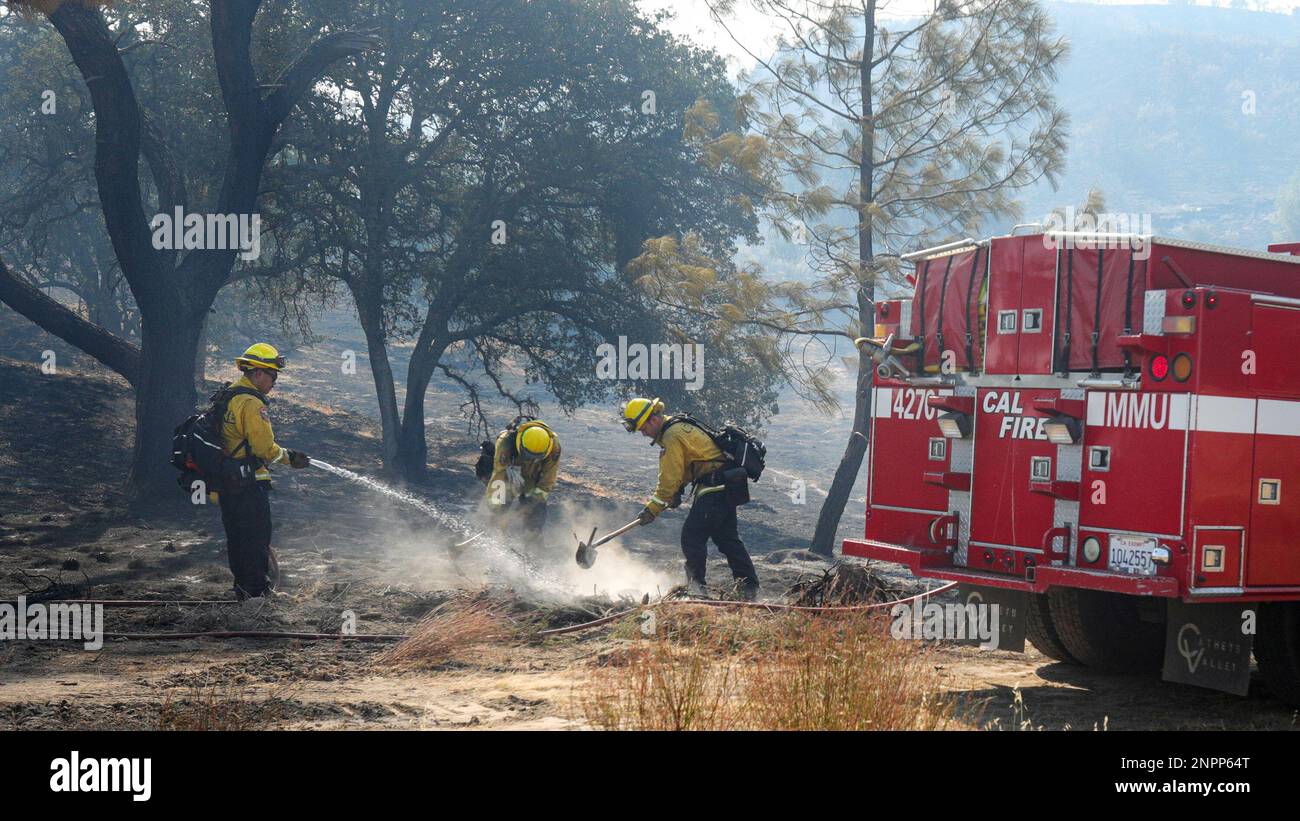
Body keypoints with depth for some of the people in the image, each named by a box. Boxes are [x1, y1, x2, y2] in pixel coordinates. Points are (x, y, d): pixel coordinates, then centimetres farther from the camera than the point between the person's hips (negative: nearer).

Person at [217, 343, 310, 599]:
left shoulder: (228, 396, 14)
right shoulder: (252, 403, -18)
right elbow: (265, 448, -20)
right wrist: (290, 457, -7)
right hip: (249, 483, -10)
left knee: (237, 537, 15)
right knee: (257, 538, -2)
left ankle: (243, 587, 23)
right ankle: (258, 589, 0)